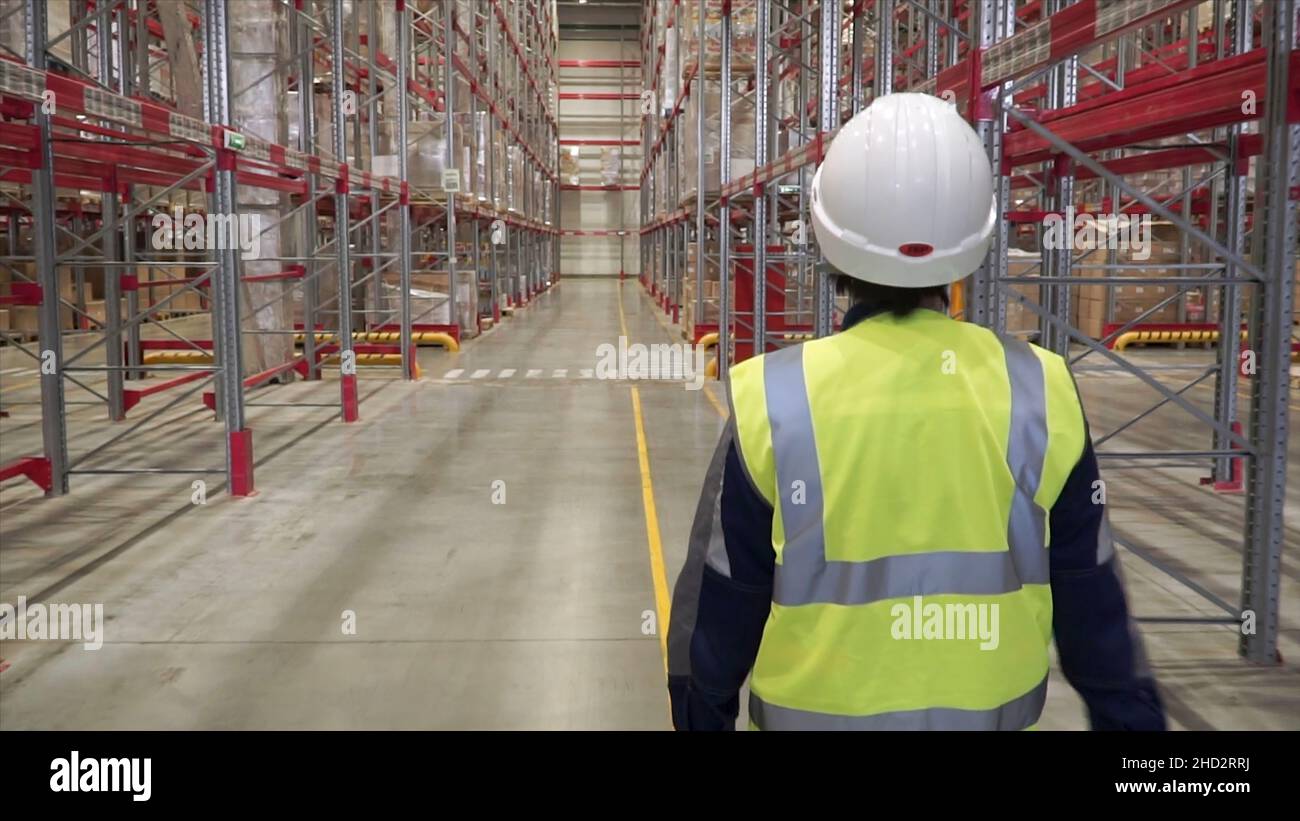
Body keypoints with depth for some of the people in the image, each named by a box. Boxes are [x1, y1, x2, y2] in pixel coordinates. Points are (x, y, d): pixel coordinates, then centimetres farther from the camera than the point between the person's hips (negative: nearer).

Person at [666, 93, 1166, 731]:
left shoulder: (772, 402, -17)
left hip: (816, 712, -1)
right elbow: (1094, 613, -3)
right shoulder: (1040, 396, -12)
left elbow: (716, 617, -7)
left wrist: (699, 715, 8)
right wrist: (1133, 714, 12)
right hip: (989, 713, 2)